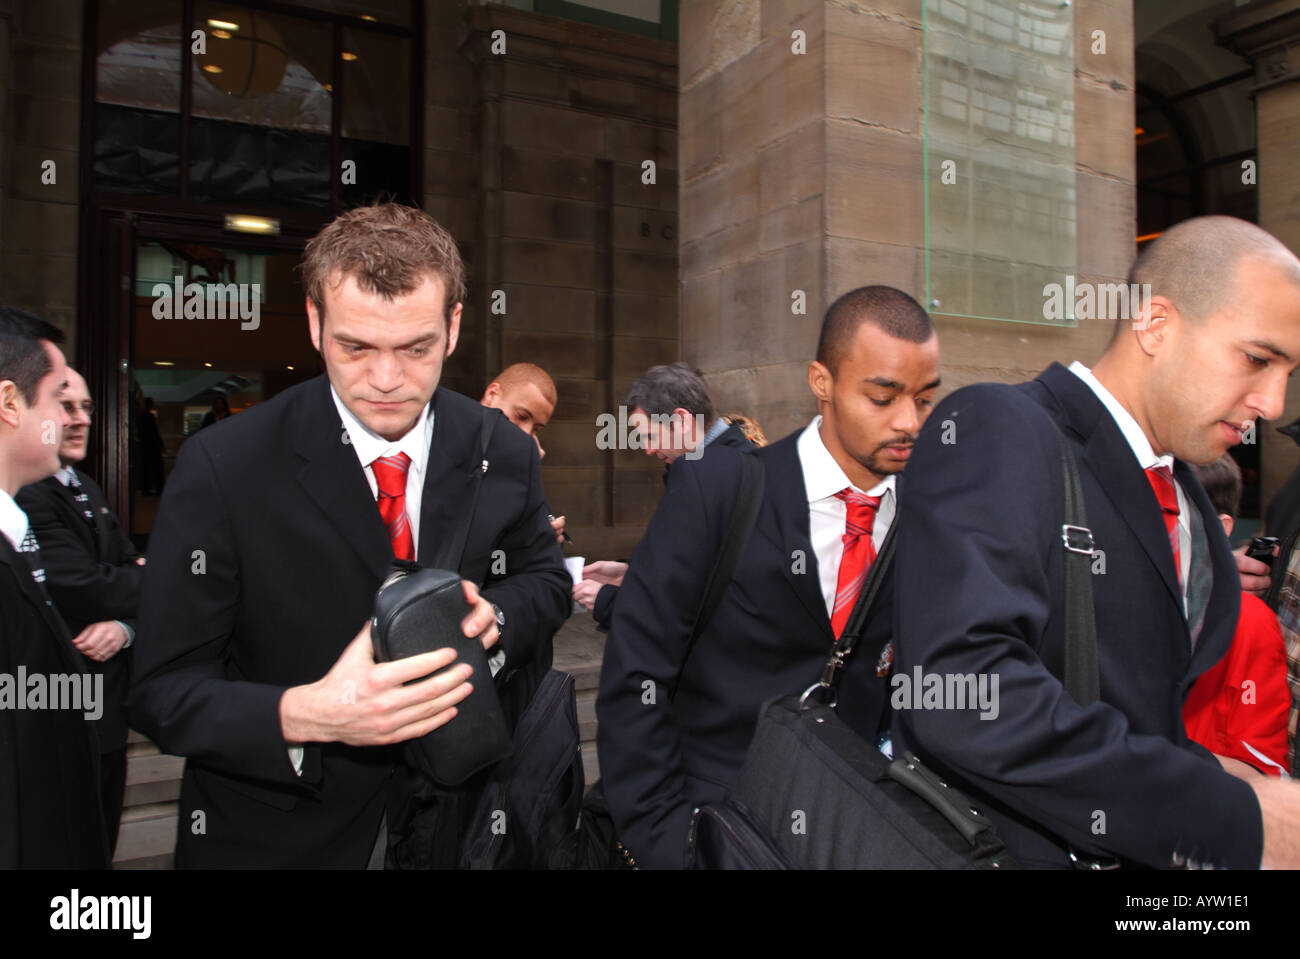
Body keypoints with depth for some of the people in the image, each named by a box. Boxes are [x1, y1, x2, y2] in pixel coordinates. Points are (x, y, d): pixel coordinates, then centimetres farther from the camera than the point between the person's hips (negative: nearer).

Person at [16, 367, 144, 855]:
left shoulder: (88, 490, 11)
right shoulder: (23, 495, -20)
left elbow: (132, 571, 7)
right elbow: (87, 590, -26)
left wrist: (123, 625, -13)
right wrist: (146, 578, -6)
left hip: (108, 711, 8)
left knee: (100, 842, 21)